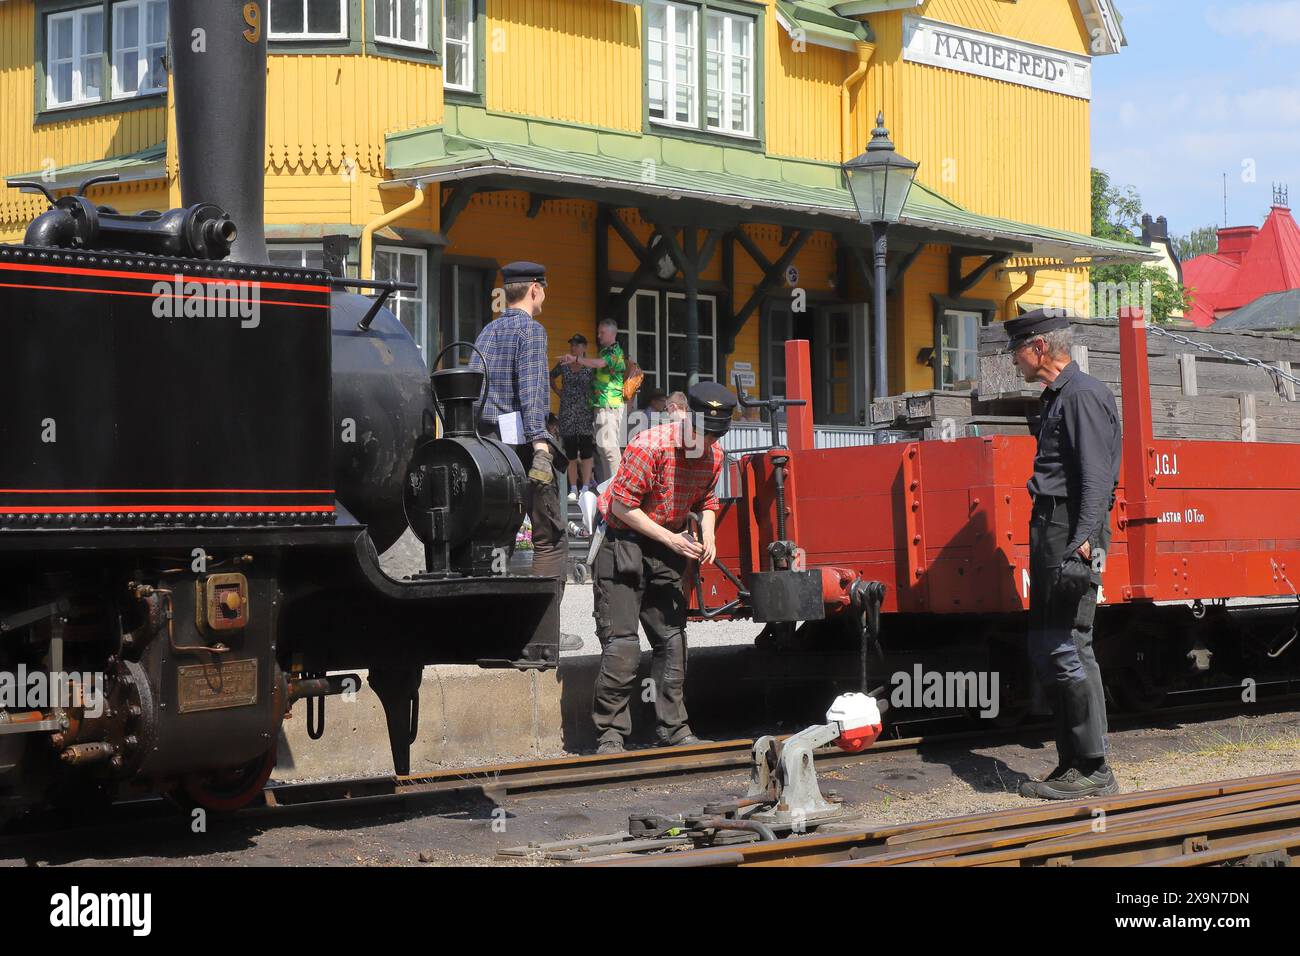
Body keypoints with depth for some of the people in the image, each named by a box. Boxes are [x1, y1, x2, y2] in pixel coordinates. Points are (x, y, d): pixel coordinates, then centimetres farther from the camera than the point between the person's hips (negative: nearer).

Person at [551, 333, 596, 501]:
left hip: (585, 412, -2)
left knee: (586, 452, -4)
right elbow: (550, 378, 23)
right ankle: (573, 489, 7)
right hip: (567, 412, 2)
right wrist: (558, 392, 11)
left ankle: (585, 489, -1)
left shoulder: (591, 366, 2)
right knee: (570, 453, 3)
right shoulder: (563, 364, 8)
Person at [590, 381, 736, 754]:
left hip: (667, 552, 7)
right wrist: (672, 539, -21)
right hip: (623, 543, -6)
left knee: (672, 640, 7)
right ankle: (610, 734, -4)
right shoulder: (650, 445, -22)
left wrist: (707, 534, -6)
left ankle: (673, 730, 14)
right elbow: (622, 505, -20)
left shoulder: (714, 455, -1)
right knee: (621, 643, -9)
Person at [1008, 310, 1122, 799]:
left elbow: (1096, 476, -18)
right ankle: (1071, 764, 16)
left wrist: (1083, 542, -27)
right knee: (1045, 649, 11)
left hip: (1071, 534, -11)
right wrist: (1048, 543, 17)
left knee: (1067, 647, -11)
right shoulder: (1057, 397, 21)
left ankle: (1093, 770, -7)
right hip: (1050, 531, 11)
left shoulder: (1083, 394, -9)